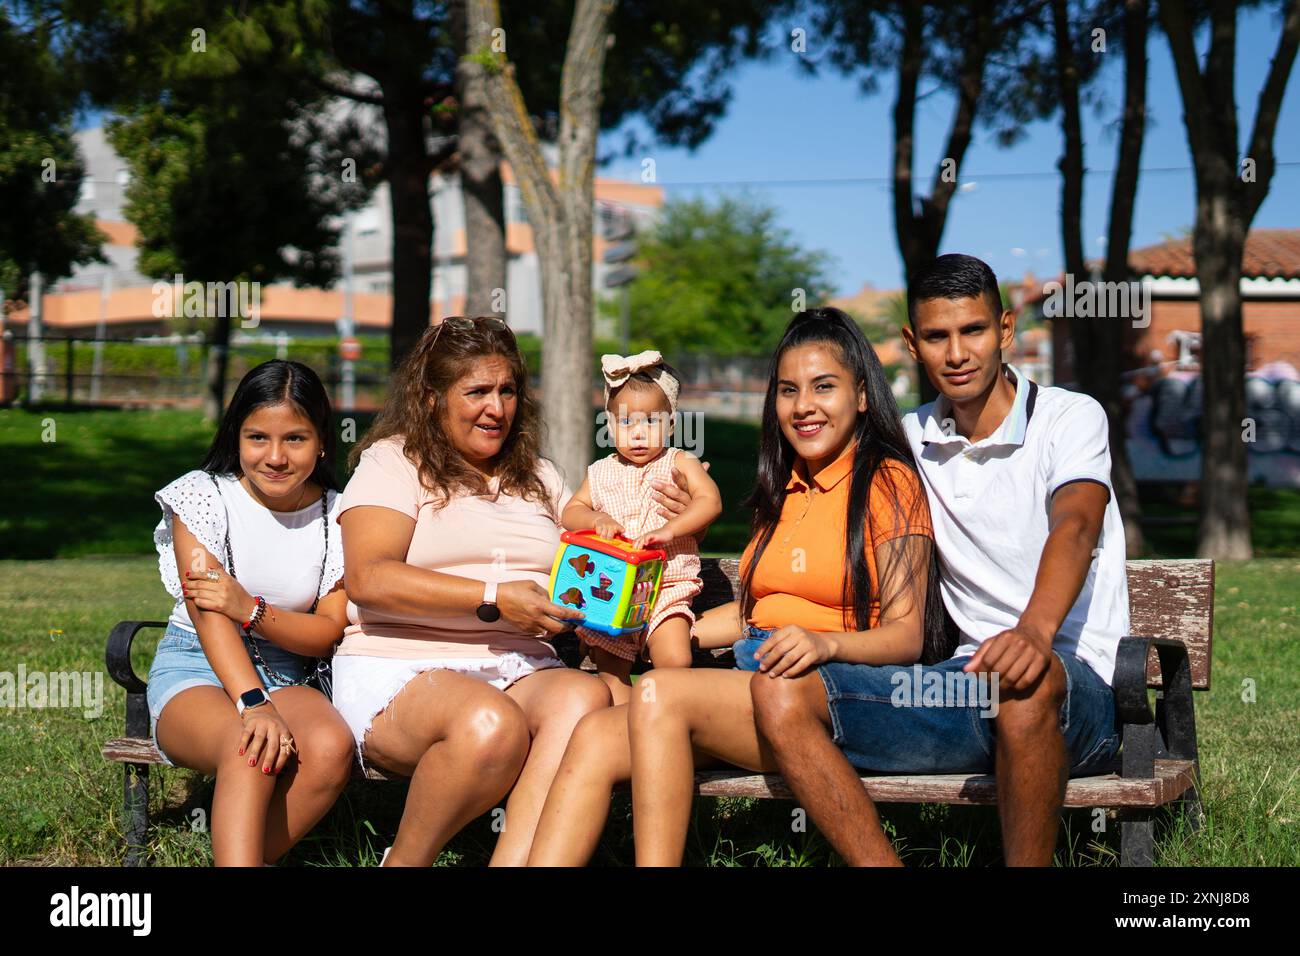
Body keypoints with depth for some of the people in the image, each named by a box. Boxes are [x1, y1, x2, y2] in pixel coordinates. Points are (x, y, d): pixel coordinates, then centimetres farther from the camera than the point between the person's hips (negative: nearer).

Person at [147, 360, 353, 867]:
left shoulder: (337, 516, 2)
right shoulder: (203, 495, -5)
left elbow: (329, 632, -1)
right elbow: (209, 615, -16)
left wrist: (251, 609, -21)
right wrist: (253, 704, -32)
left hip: (288, 676, 3)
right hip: (195, 671, -3)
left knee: (332, 748, -31)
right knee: (251, 749, -36)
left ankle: (237, 857, -20)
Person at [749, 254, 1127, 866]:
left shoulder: (1070, 417, -2)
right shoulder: (912, 439, 14)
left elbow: (1075, 526, -22)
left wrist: (1034, 631, -43)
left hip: (1076, 685, -5)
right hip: (971, 678, 5)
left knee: (1023, 679, -41)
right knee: (780, 695, -15)